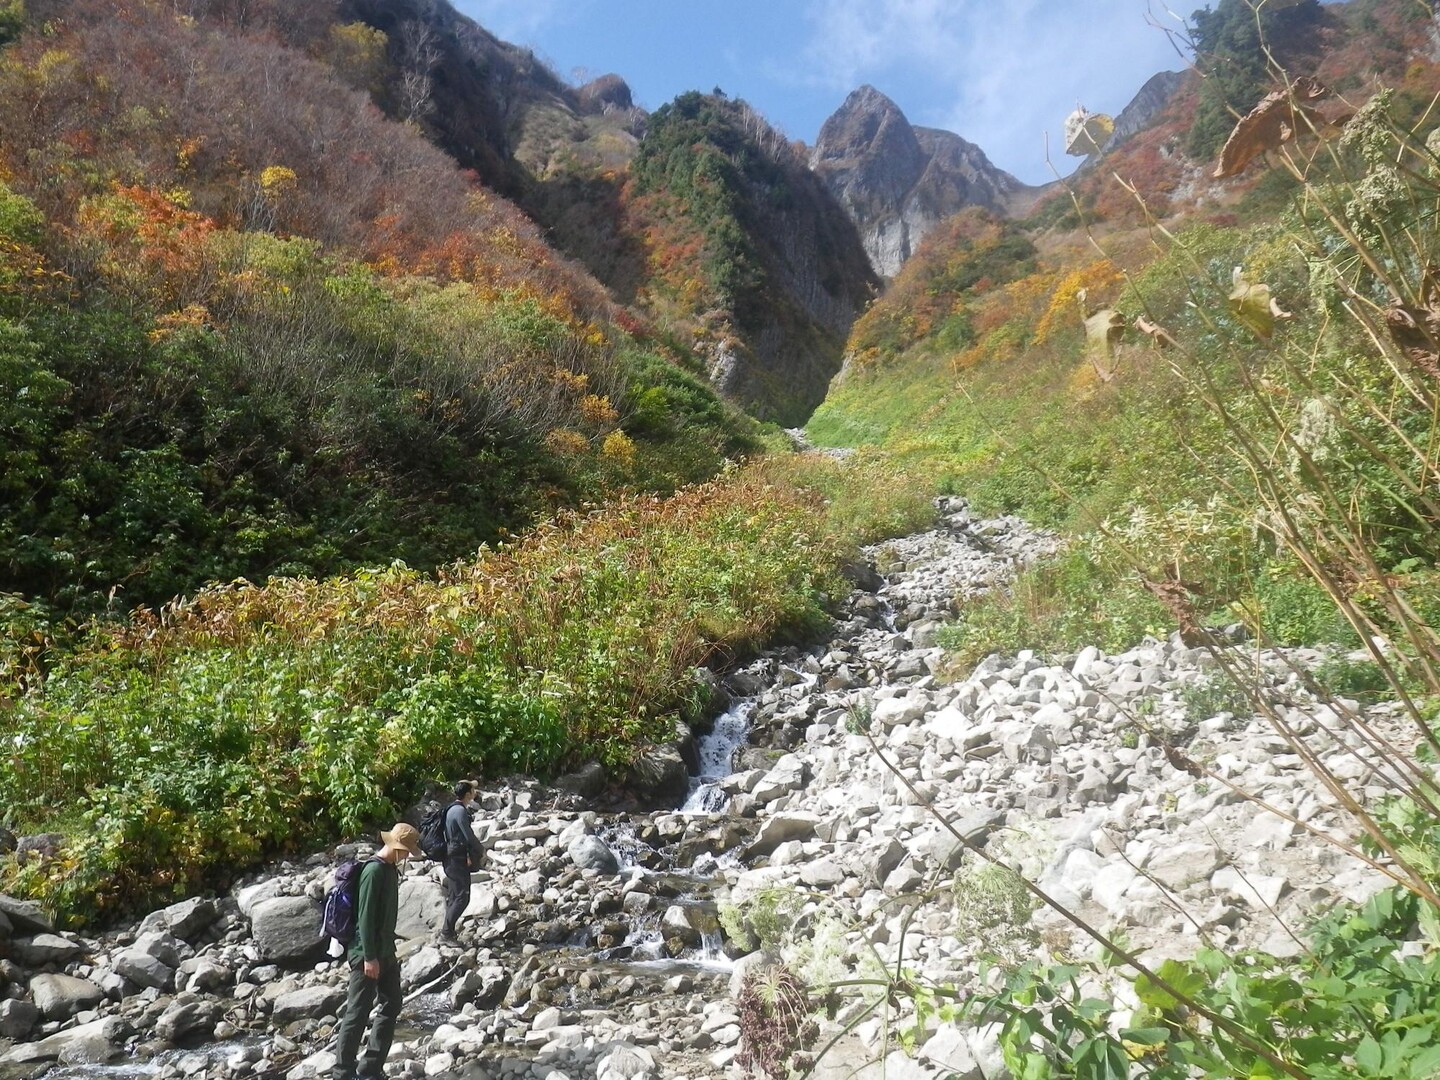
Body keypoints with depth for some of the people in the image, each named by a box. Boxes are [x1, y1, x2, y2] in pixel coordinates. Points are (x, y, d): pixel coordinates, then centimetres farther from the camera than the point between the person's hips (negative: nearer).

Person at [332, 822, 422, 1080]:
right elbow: (365, 917, -22)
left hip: (386, 951, 10)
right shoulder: (374, 870, -20)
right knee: (357, 1013, 0)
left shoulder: (390, 869, 8)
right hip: (368, 954, -10)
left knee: (392, 1005, 14)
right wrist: (369, 957, -21)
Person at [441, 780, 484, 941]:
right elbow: (469, 836, -18)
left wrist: (469, 853, 16)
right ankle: (446, 933, -4)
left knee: (453, 897, 14)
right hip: (458, 861, -10)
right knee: (462, 897, -7)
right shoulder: (460, 811, -19)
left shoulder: (453, 809, 12)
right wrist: (481, 850, -2)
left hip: (453, 859, 10)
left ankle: (448, 930, 19)